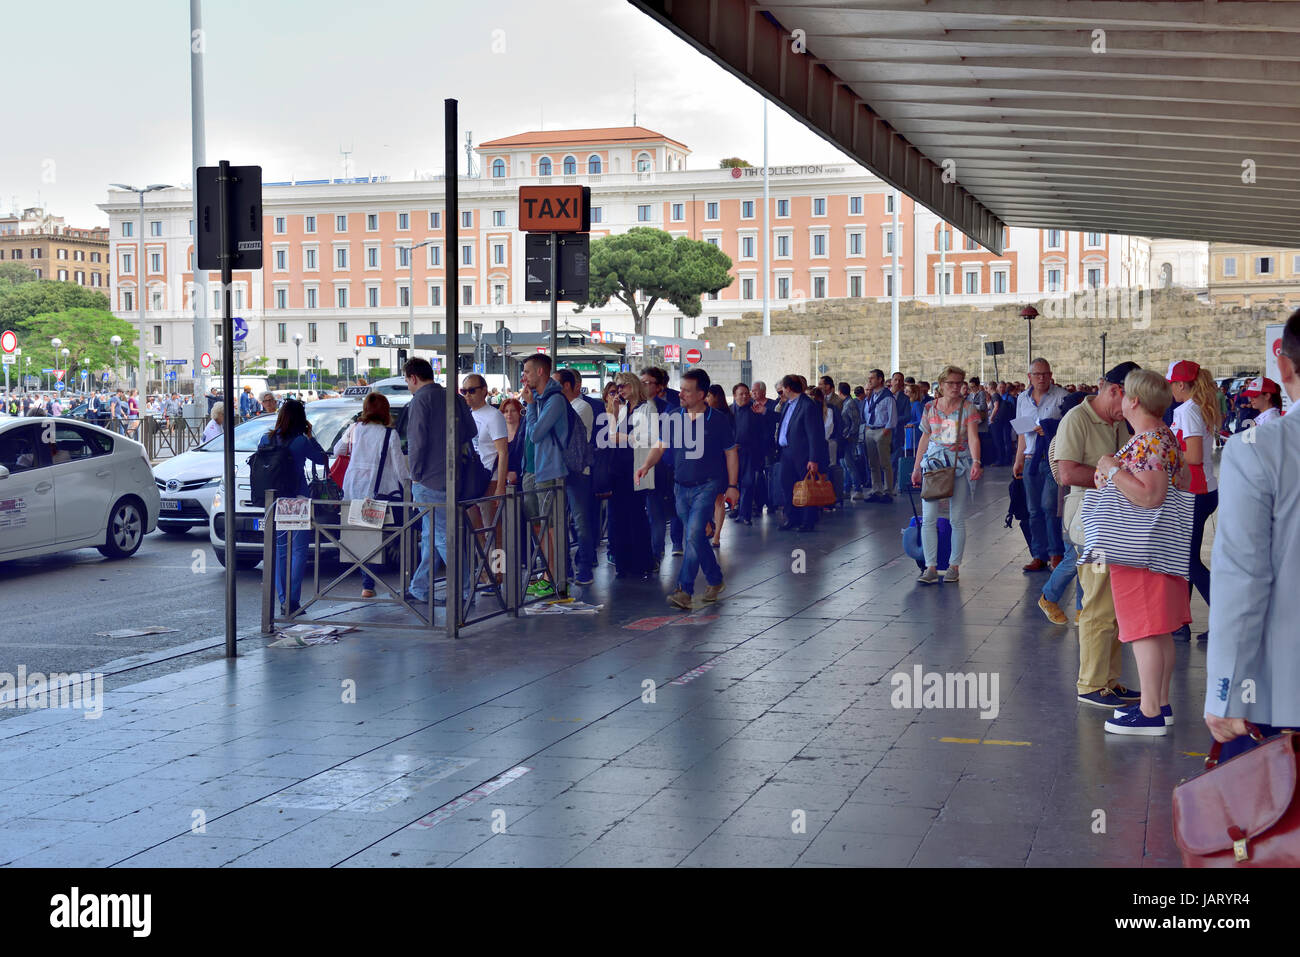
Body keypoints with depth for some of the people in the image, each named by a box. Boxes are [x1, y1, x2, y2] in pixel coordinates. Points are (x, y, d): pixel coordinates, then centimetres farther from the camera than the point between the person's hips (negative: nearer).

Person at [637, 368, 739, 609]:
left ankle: (685, 591, -19)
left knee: (694, 535, -18)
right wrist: (647, 466, -15)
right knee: (696, 538, 12)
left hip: (707, 485, -5)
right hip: (682, 486, 5)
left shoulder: (717, 419, -5)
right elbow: (661, 445, 4)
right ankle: (715, 580, 31)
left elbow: (731, 453, 2)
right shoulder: (674, 417, 4)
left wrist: (732, 485, -1)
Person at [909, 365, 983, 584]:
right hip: (933, 463, 2)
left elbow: (973, 438, -11)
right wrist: (916, 468, 10)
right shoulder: (930, 409, 8)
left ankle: (954, 566, 12)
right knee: (928, 518, -6)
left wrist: (976, 462, -26)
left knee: (957, 519, 1)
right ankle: (931, 567, -3)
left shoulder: (968, 409, 0)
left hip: (960, 464, -2)